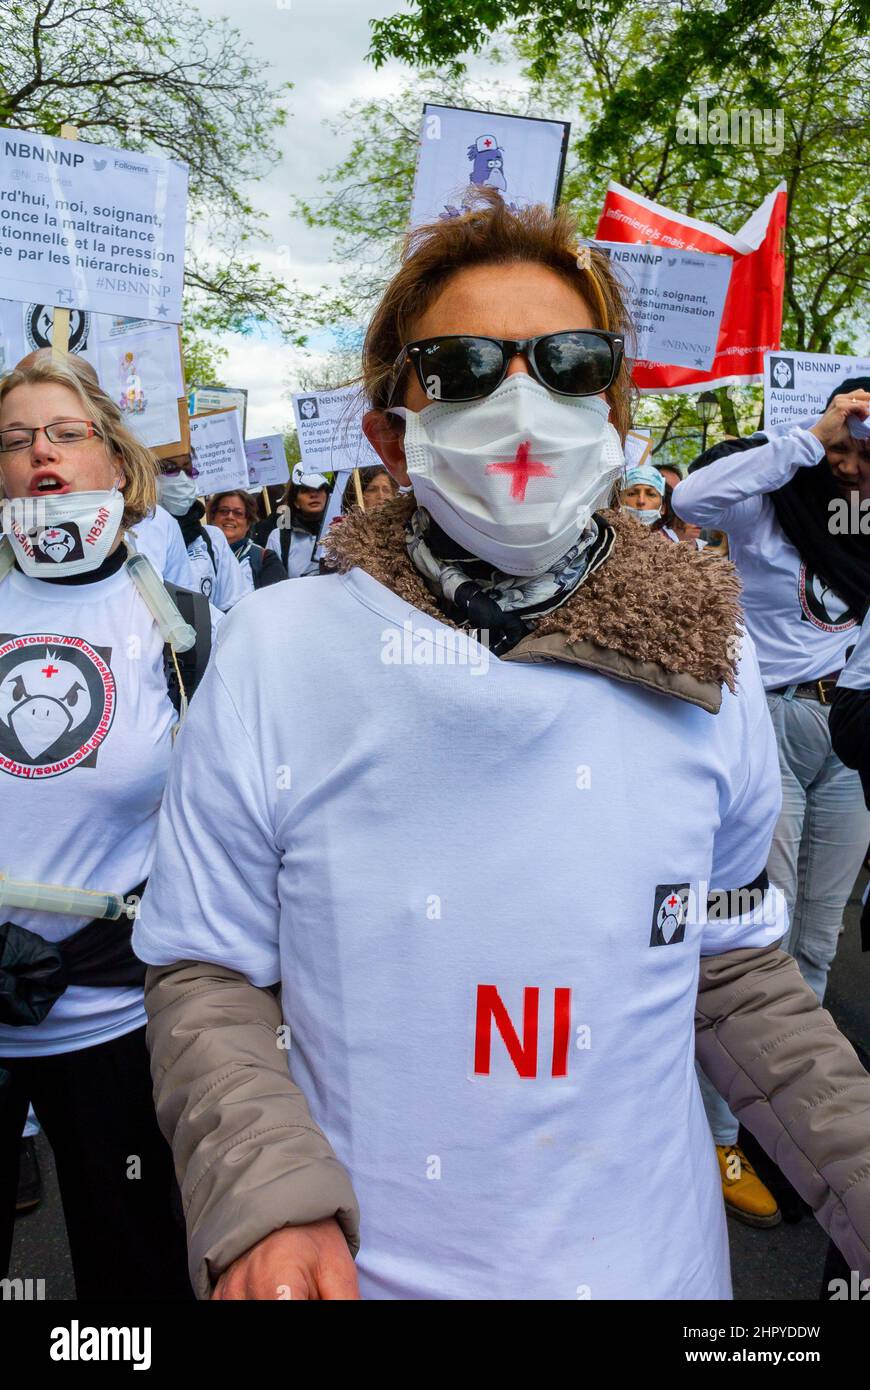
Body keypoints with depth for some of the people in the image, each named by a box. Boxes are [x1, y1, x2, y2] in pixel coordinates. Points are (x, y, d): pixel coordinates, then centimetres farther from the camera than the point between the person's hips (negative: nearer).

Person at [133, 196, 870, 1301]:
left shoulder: (702, 659, -7)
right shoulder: (273, 652, -14)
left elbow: (730, 968, 3)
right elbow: (207, 974, -8)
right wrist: (261, 1199, -21)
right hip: (369, 1265, -2)